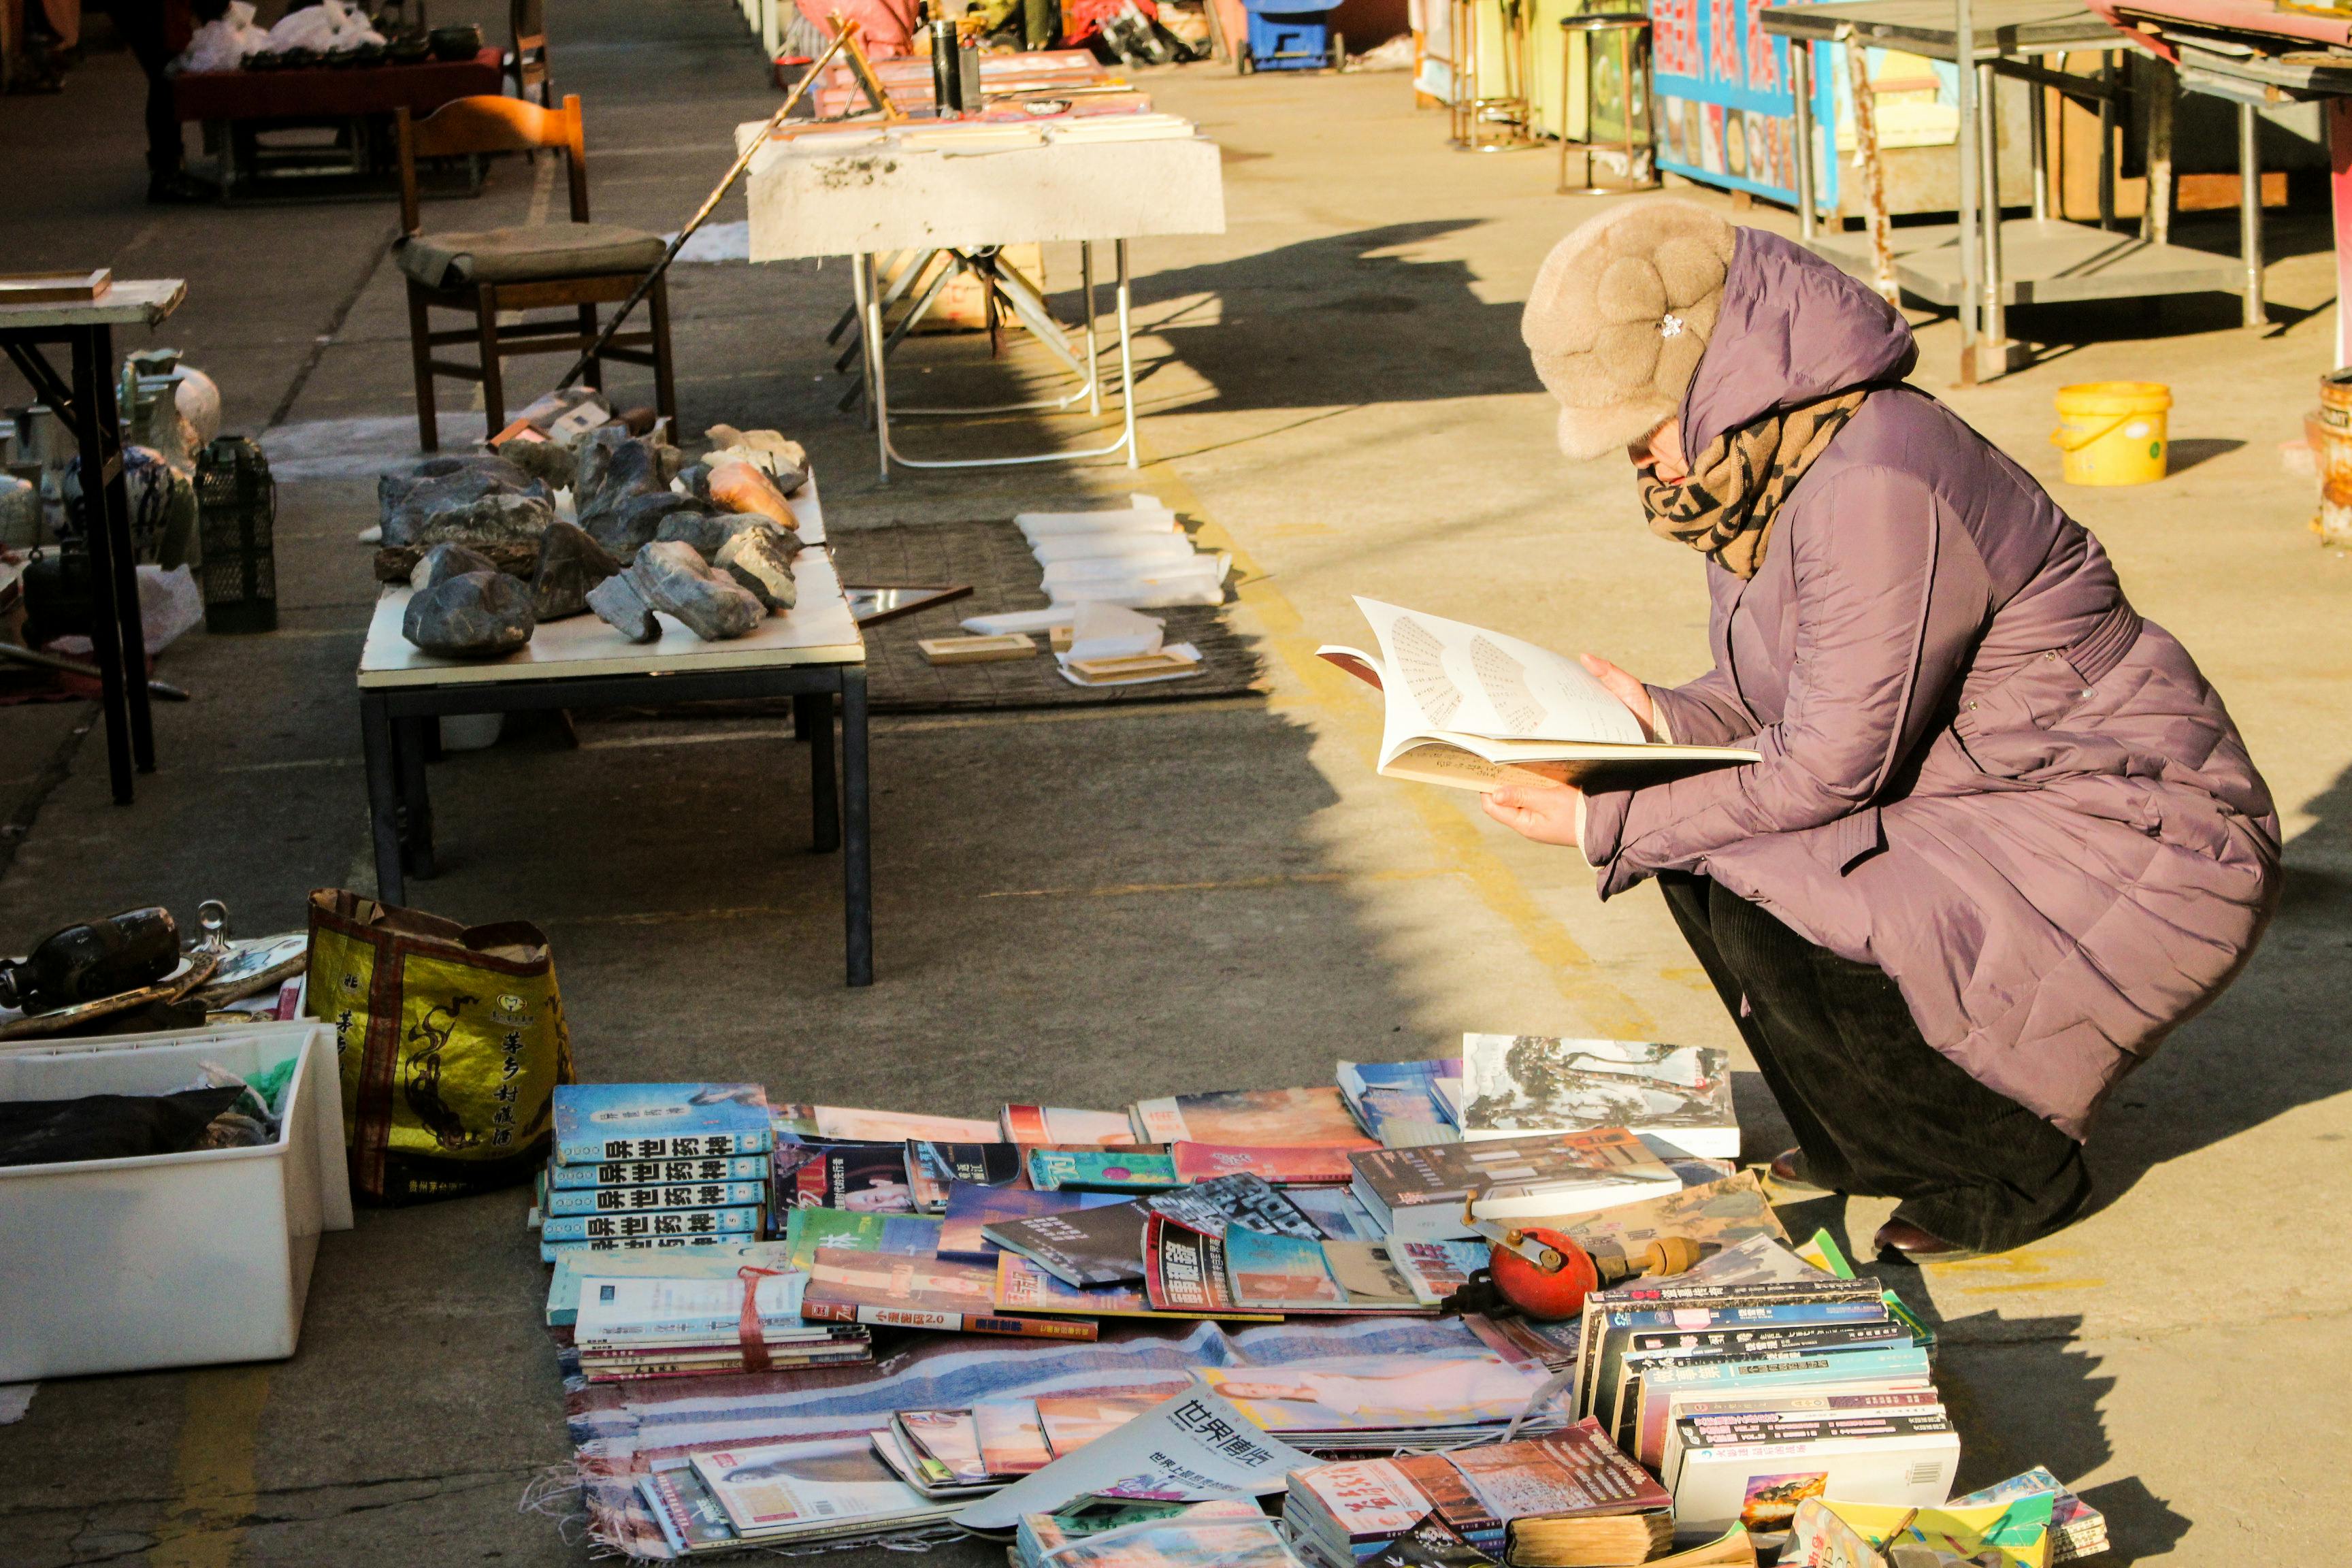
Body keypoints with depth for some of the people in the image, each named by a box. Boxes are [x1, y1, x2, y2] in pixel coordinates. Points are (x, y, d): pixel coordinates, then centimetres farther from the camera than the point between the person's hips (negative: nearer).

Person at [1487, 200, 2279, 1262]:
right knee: (1695, 837, 2)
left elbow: (1827, 771, -23)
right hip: (1997, 816, 10)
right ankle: (1870, 1138, 15)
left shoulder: (1875, 486, -25)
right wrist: (1661, 720, -4)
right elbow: (1786, 707, 14)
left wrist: (1605, 828, -17)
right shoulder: (1763, 471, 5)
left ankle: (2014, 1165, 0)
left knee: (1760, 907, -22)